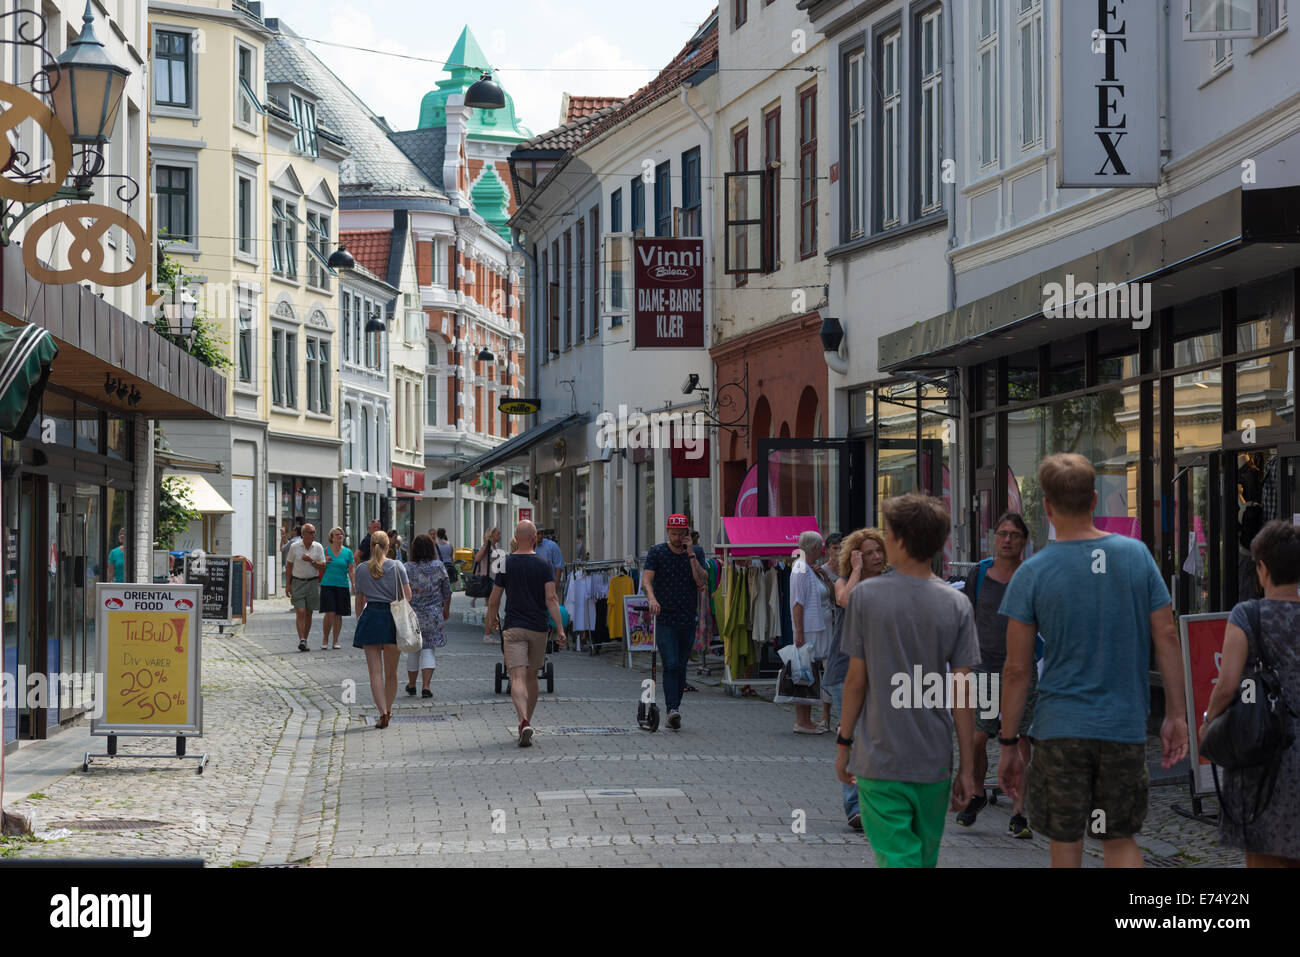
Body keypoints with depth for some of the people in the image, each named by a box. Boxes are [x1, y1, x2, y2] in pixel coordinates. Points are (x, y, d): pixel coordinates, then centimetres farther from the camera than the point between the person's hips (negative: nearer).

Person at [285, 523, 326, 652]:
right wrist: (287, 585, 0)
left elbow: (322, 567, 1)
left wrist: (311, 560, -15)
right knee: (300, 612, -11)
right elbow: (289, 566, 3)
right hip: (298, 582, -2)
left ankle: (305, 640, 15)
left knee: (308, 613, 6)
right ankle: (301, 640, -17)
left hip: (313, 582, 2)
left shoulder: (318, 547, 2)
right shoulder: (294, 547, -2)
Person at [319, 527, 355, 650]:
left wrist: (354, 584, -6)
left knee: (339, 615, 4)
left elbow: (351, 570, 6)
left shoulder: (347, 552, 7)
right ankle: (325, 638, 5)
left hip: (342, 586, 1)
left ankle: (335, 641, 15)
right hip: (327, 585, -1)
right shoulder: (325, 550, 6)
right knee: (330, 613, -12)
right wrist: (324, 562, -8)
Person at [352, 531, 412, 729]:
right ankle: (388, 710, 23)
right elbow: (407, 596, -3)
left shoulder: (363, 570, 3)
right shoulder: (397, 566, -1)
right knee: (391, 671, 13)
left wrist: (359, 620, 20)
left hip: (370, 617, 0)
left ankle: (383, 712, -13)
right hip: (392, 617, 0)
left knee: (375, 671, 0)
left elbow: (359, 600, 9)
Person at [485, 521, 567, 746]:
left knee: (518, 678, -10)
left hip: (514, 628, -2)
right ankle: (526, 724, 26)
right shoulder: (544, 564, -1)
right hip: (539, 628, 2)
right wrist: (560, 630, -10)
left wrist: (490, 623, 21)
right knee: (531, 677, 17)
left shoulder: (506, 564, -1)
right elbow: (551, 599, -9)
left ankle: (524, 721, -31)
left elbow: (494, 600, 4)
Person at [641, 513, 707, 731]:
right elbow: (646, 579, -12)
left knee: (681, 667, 8)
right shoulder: (657, 553, 0)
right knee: (671, 665, -15)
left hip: (688, 620, 3)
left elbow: (702, 582, -6)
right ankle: (672, 710, -21)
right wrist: (652, 598, -32)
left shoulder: (697, 553, 7)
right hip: (664, 619, -3)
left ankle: (674, 707, 18)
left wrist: (691, 554, -11)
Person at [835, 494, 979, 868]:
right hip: (934, 762, 3)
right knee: (925, 858, 18)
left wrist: (844, 742, 7)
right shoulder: (956, 605, -3)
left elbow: (857, 679, -5)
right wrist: (966, 766, 4)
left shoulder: (866, 595, -8)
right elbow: (963, 691, -3)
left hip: (880, 760, -3)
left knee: (897, 859, -4)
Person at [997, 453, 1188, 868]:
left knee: (1065, 842, 8)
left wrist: (1009, 744, 2)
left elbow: (1017, 670, -6)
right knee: (1120, 839, 14)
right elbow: (1166, 637, 0)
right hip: (1125, 726, 2)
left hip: (1060, 729, -2)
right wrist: (1175, 714, 8)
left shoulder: (1032, 573, -6)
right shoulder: (1137, 555, -1)